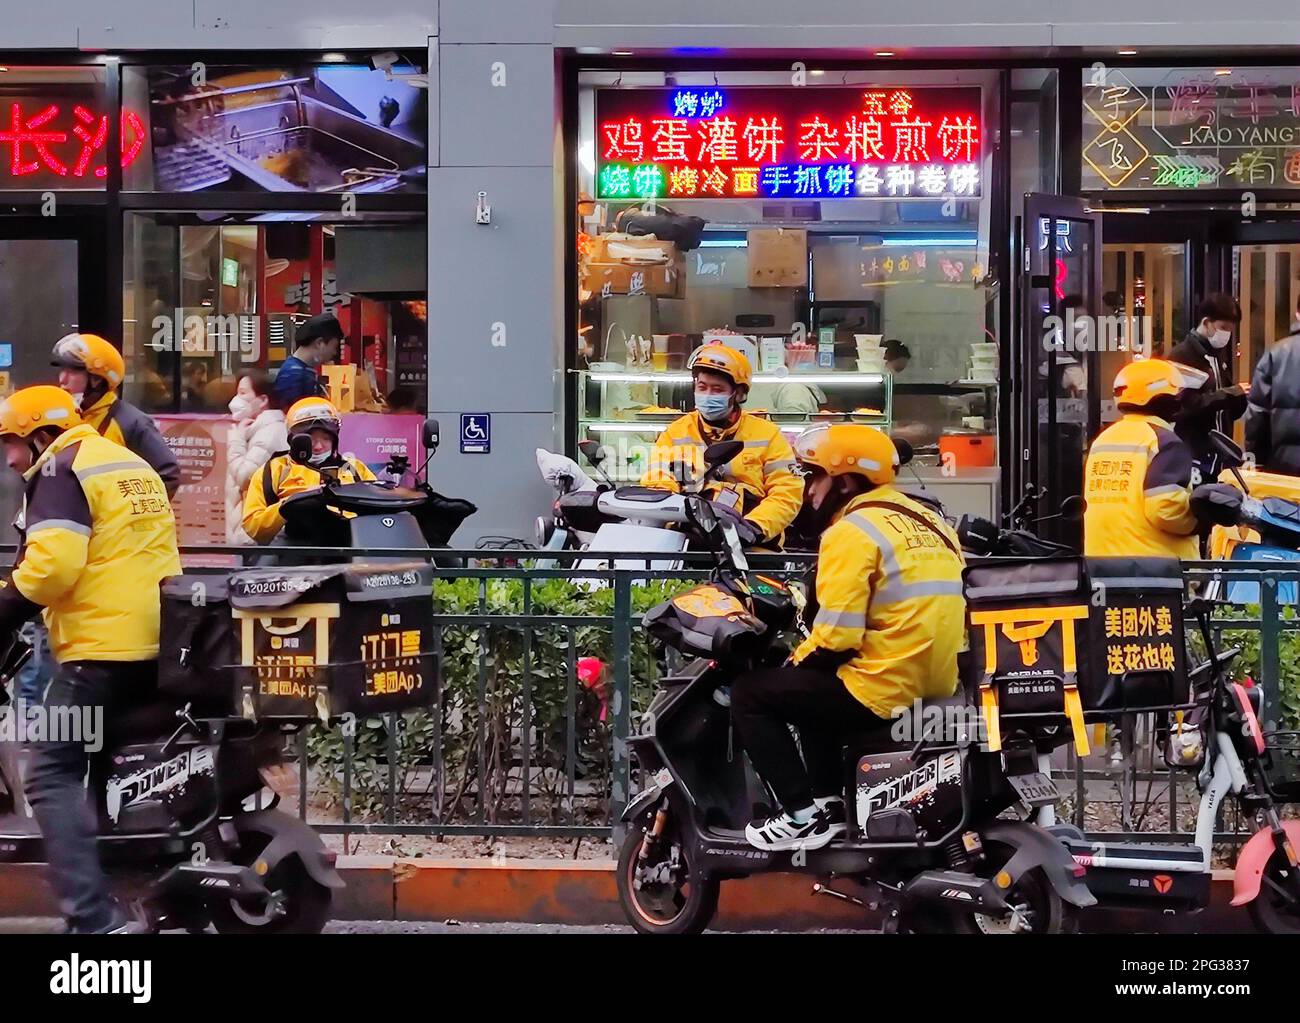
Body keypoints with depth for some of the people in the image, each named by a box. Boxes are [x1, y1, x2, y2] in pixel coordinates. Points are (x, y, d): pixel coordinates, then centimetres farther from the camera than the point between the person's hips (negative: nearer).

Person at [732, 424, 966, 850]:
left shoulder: (852, 531, -11)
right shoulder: (928, 521, 16)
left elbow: (836, 638, -18)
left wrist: (791, 664, 2)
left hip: (883, 690, -10)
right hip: (937, 685, 10)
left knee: (751, 693, 3)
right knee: (813, 690, 31)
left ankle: (801, 814, -1)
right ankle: (829, 802, 24)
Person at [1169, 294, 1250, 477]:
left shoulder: (1220, 354, 16)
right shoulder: (1182, 355, -9)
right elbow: (1186, 404, -21)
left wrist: (1241, 397, 0)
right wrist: (1229, 394, -22)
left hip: (1219, 456, 7)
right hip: (1192, 457, -7)